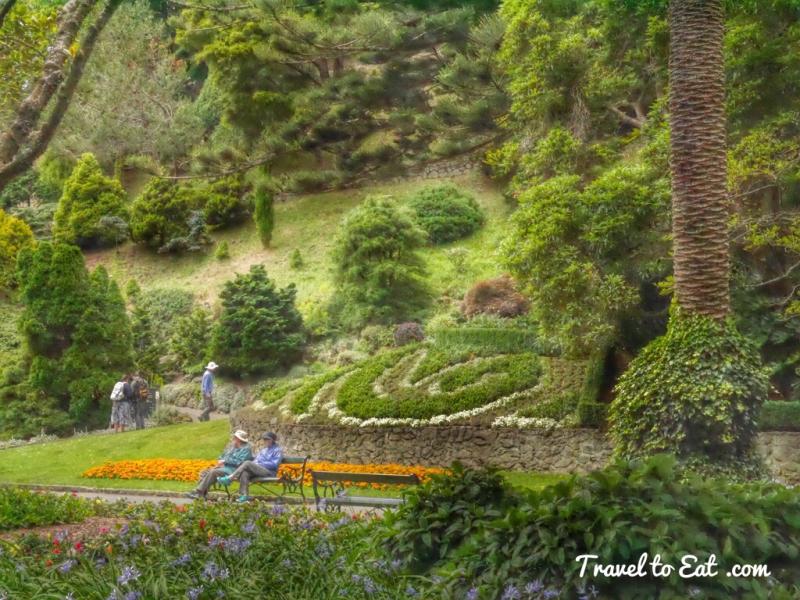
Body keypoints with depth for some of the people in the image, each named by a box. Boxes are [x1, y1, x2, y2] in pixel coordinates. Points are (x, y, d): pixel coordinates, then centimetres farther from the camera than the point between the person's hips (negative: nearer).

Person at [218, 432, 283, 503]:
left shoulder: (278, 450, 4)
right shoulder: (264, 450, 28)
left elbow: (274, 464, -8)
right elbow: (256, 460, 25)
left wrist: (260, 464, -10)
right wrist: (255, 463, 1)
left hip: (269, 472, -7)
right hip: (258, 470, 7)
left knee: (247, 463, -27)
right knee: (244, 473, -27)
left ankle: (229, 478, -26)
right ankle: (244, 495, -38)